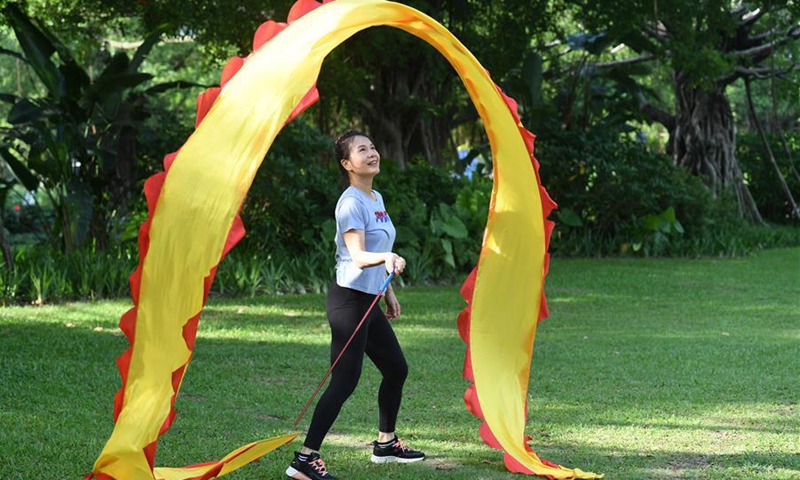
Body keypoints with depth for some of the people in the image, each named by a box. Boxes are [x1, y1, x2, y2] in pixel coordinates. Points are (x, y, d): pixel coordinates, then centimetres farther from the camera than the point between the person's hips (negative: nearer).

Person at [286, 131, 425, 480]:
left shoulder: (376, 199, 14)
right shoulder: (351, 203, -15)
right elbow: (358, 255, -27)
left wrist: (389, 292, 25)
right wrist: (386, 258, -45)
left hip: (369, 301, 10)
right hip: (349, 299, -10)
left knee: (396, 369, 18)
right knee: (344, 382, -12)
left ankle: (385, 444, 34)